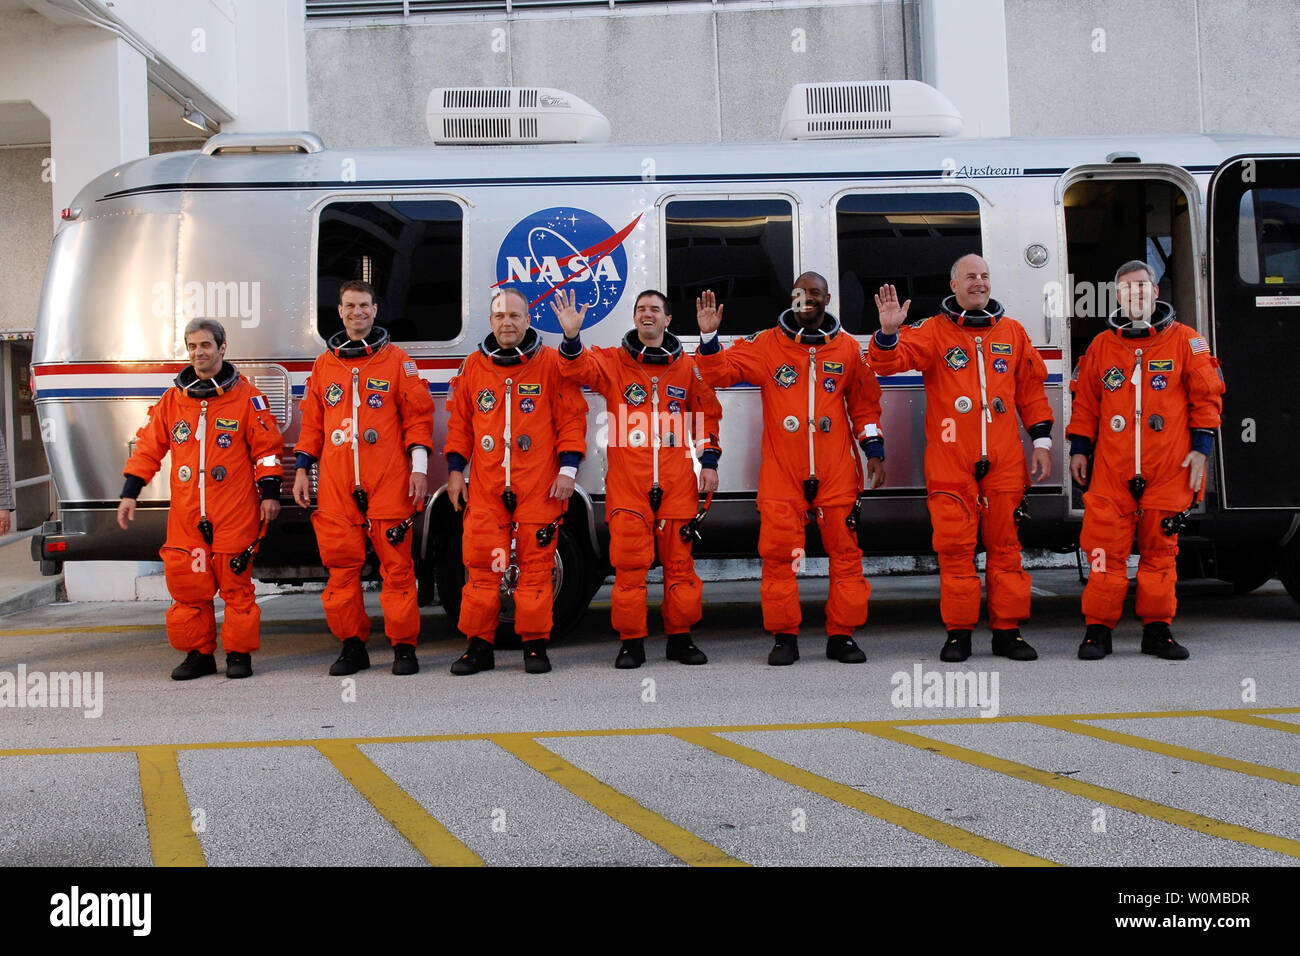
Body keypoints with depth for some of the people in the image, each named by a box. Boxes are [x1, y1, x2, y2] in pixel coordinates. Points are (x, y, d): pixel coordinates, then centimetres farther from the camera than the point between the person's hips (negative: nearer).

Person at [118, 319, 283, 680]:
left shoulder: (247, 398, 1)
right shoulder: (172, 400, 10)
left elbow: (266, 447, 3)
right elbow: (148, 448, 14)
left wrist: (270, 492, -2)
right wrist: (130, 494, 10)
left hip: (235, 514, -3)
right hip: (186, 514, 3)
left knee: (236, 583, -1)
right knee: (188, 586, 4)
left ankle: (239, 653, 10)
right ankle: (198, 654, 16)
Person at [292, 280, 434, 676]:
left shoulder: (397, 361, 7)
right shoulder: (324, 365, 16)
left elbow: (417, 416, 3)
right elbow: (312, 423, 19)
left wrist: (419, 467, -4)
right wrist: (302, 470, 14)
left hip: (388, 482, -3)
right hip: (336, 485, 3)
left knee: (396, 563, -3)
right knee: (341, 565, 3)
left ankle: (404, 647, 4)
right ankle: (353, 645, 13)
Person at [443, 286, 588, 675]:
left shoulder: (551, 363, 2)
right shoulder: (473, 366, 10)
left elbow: (572, 417, 1)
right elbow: (459, 422, 16)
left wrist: (567, 469, -5)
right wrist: (455, 471, 10)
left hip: (539, 488, -2)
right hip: (485, 486, 3)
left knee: (535, 563, 1)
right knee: (481, 565, 1)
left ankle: (535, 645, 10)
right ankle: (479, 646, 10)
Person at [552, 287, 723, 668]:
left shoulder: (687, 366, 10)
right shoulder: (613, 361, 7)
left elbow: (708, 414, 16)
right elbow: (579, 369, -10)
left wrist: (709, 461, 8)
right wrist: (572, 338, -28)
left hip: (677, 483, 1)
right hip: (627, 482, -1)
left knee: (679, 561, 5)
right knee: (629, 564, -2)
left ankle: (680, 637, 17)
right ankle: (631, 643, 7)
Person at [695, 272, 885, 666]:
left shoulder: (847, 348, 9)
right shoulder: (766, 344, 5)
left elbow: (864, 403, 17)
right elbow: (720, 371, 0)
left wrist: (874, 450, 10)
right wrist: (709, 336, -16)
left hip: (836, 471, 1)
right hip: (781, 471, -1)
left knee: (845, 551, 2)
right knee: (778, 553, -3)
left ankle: (841, 636, 13)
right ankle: (784, 638, 7)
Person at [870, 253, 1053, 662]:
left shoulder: (1013, 333, 14)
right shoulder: (933, 331, 4)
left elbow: (1031, 390, 17)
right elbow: (891, 360, -10)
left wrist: (1041, 441, 11)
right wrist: (889, 333, -31)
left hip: (1004, 461, 3)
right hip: (951, 463, -2)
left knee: (1004, 545, 5)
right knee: (955, 547, -1)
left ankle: (1007, 630, 14)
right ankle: (958, 633, 7)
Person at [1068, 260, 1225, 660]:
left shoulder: (1185, 341, 6)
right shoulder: (1102, 345, 11)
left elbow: (1206, 396, 6)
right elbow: (1084, 400, 15)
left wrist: (1200, 447, -1)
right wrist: (1079, 449, 10)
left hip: (1168, 470, -1)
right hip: (1112, 469, 1)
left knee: (1160, 549, 5)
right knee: (1106, 548, -3)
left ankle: (1157, 630, 14)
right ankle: (1098, 629, 4)